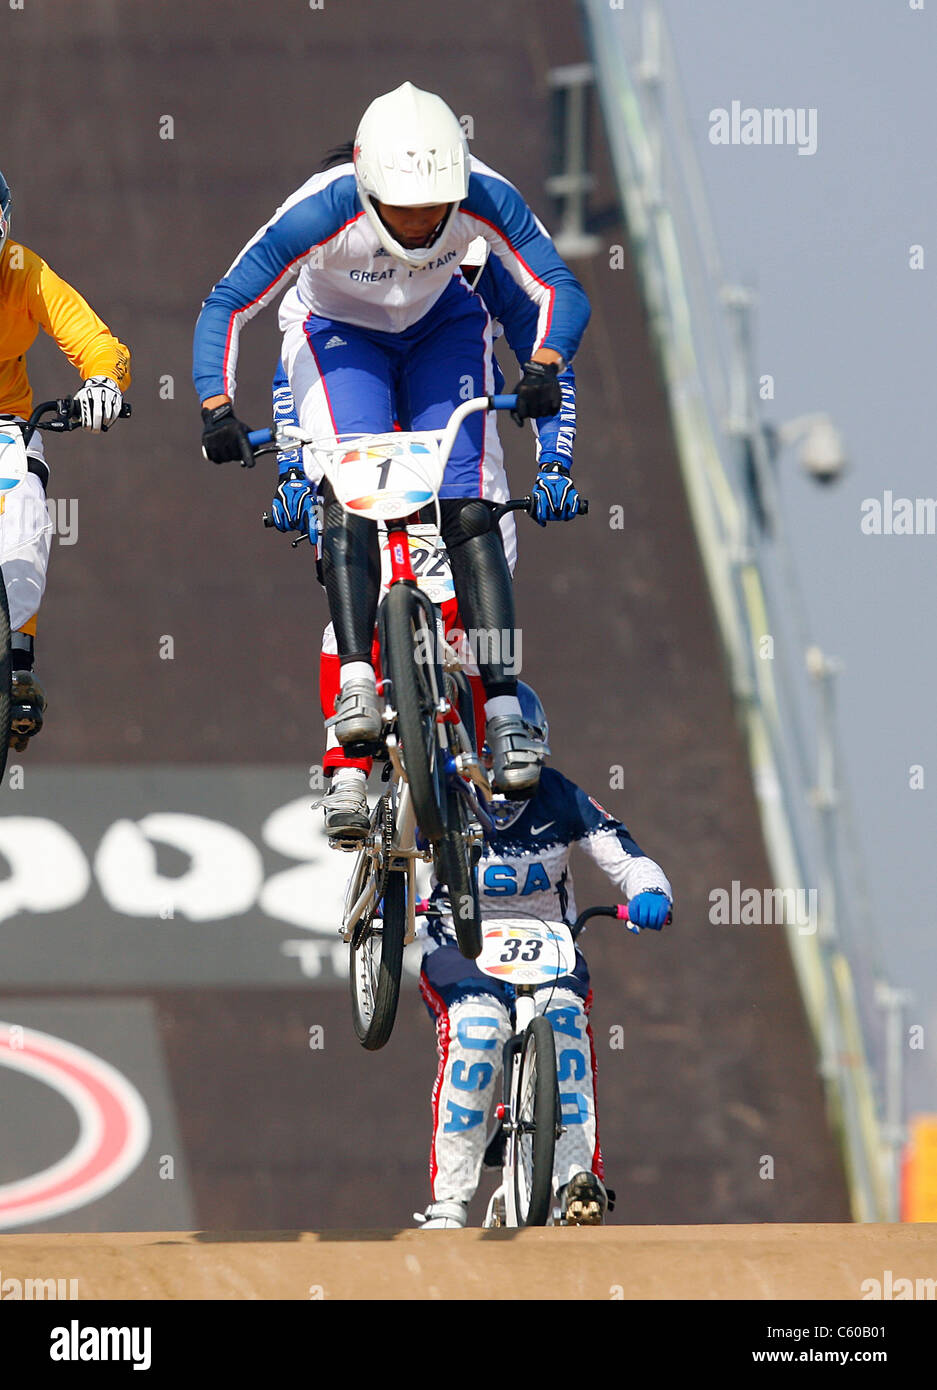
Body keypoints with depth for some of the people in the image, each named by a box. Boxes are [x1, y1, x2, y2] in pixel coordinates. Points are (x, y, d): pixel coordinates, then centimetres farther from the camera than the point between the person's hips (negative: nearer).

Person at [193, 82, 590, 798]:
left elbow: (561, 290, -26)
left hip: (442, 330, 1)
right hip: (339, 334, -1)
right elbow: (226, 307, -28)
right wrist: (218, 409, -39)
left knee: (468, 507, -14)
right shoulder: (322, 214, -35)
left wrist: (544, 367, -45)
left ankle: (504, 712, -15)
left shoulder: (486, 199, -31)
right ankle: (356, 684, -28)